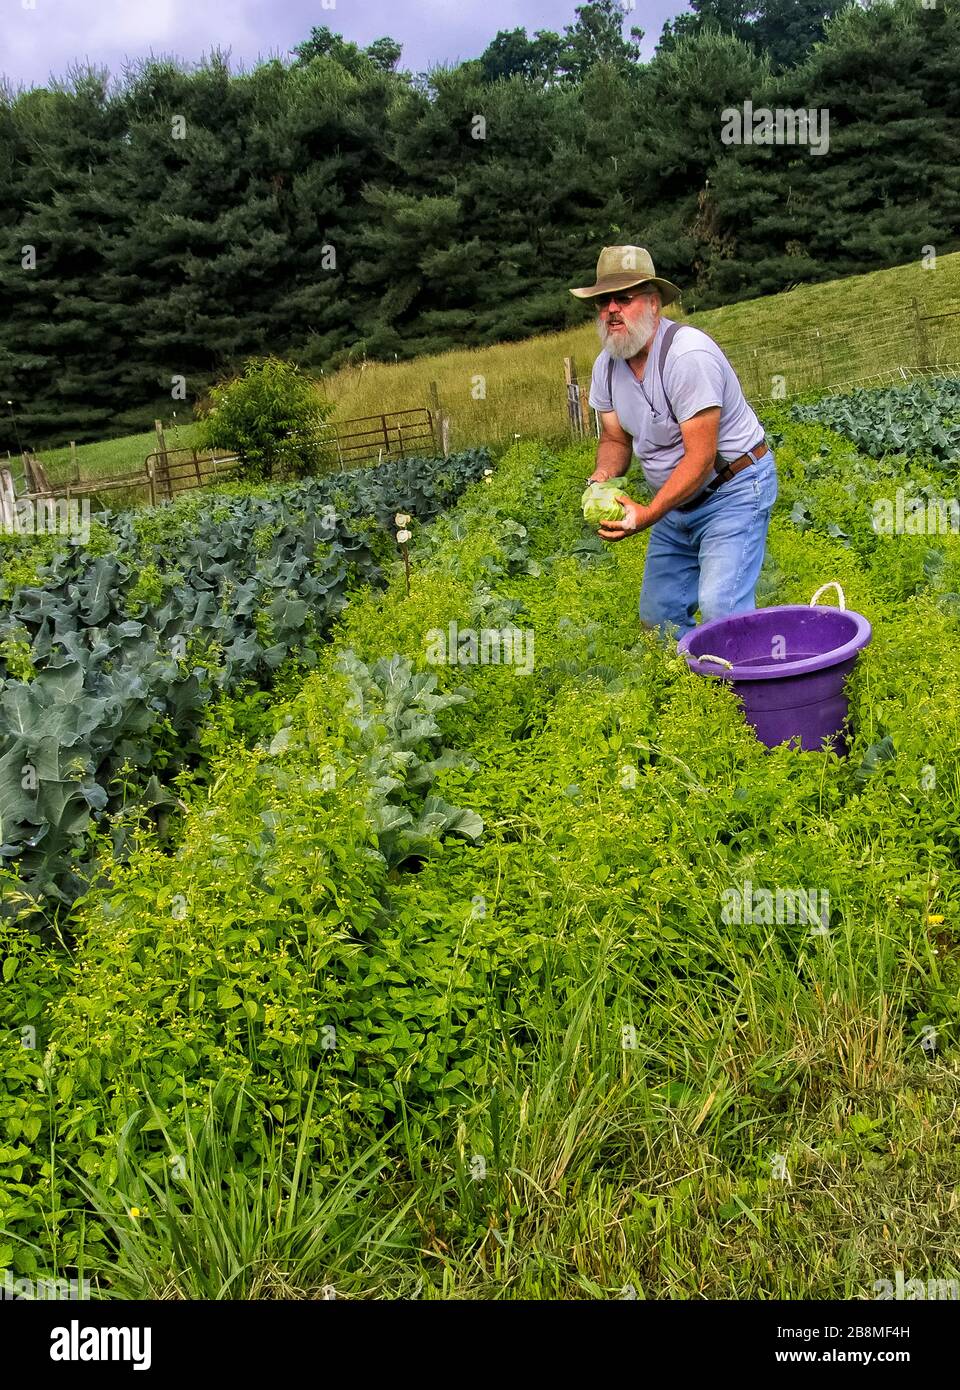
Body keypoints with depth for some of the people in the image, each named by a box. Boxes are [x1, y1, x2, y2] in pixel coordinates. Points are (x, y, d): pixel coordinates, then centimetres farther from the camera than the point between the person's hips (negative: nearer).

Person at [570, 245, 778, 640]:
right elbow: (615, 438, 9)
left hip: (734, 491, -8)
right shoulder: (607, 364, -1)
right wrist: (602, 478, -14)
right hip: (677, 500, 8)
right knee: (658, 616, 7)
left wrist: (647, 515, -34)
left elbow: (700, 456, -28)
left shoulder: (687, 355, -25)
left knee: (720, 610, -22)